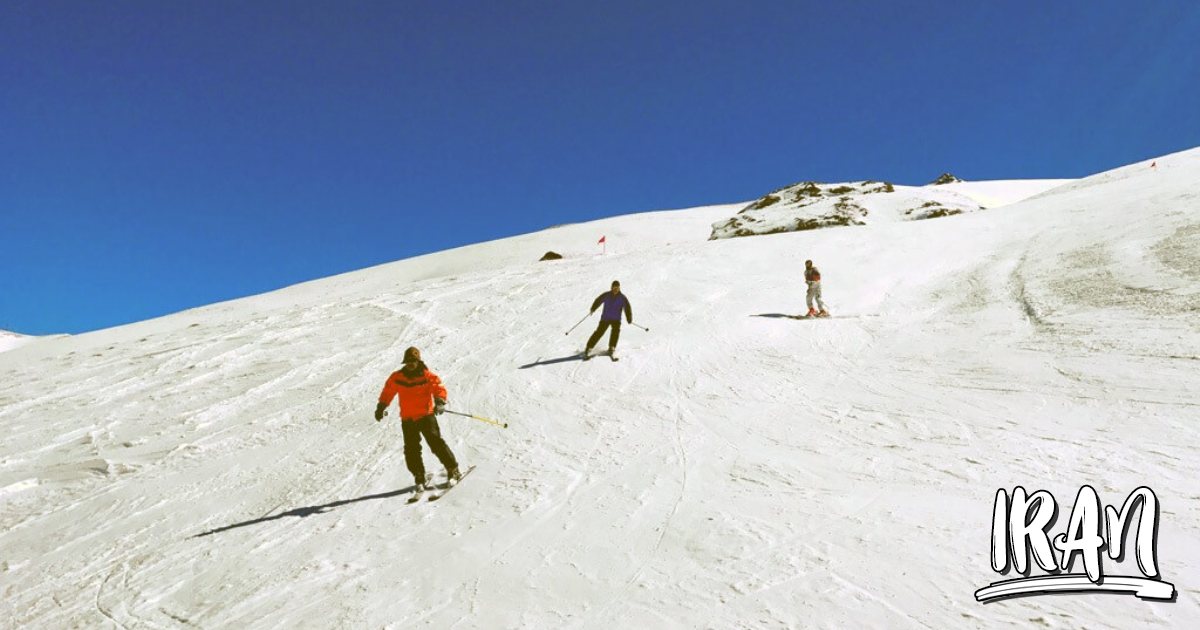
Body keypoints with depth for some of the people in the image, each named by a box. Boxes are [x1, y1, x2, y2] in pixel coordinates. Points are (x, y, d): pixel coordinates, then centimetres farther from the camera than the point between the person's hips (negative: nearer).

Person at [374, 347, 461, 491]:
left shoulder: (427, 376, -6)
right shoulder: (397, 378, 3)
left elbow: (439, 388, -8)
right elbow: (388, 392, 16)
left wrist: (440, 402, -25)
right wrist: (381, 407, 17)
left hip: (426, 416, -3)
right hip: (407, 419, 3)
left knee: (436, 443, -10)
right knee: (411, 449, 1)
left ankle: (453, 470, -1)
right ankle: (420, 478, 13)